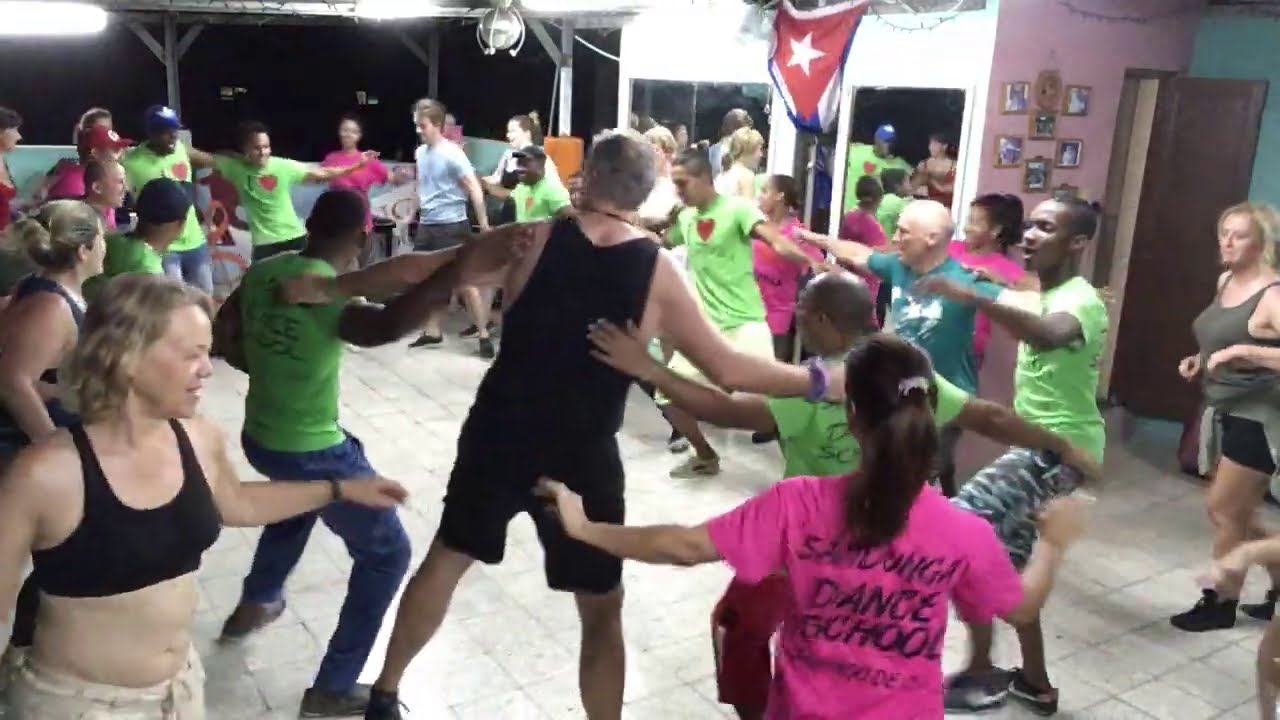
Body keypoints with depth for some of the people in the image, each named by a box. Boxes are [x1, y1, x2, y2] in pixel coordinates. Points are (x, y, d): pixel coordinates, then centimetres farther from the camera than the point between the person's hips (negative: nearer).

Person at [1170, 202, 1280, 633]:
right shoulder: (1225, 282, 6)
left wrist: (1244, 352, -33)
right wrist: (1200, 362, 8)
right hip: (1232, 413, 9)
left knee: (1223, 510, 2)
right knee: (1235, 512, 17)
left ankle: (1221, 604, 20)